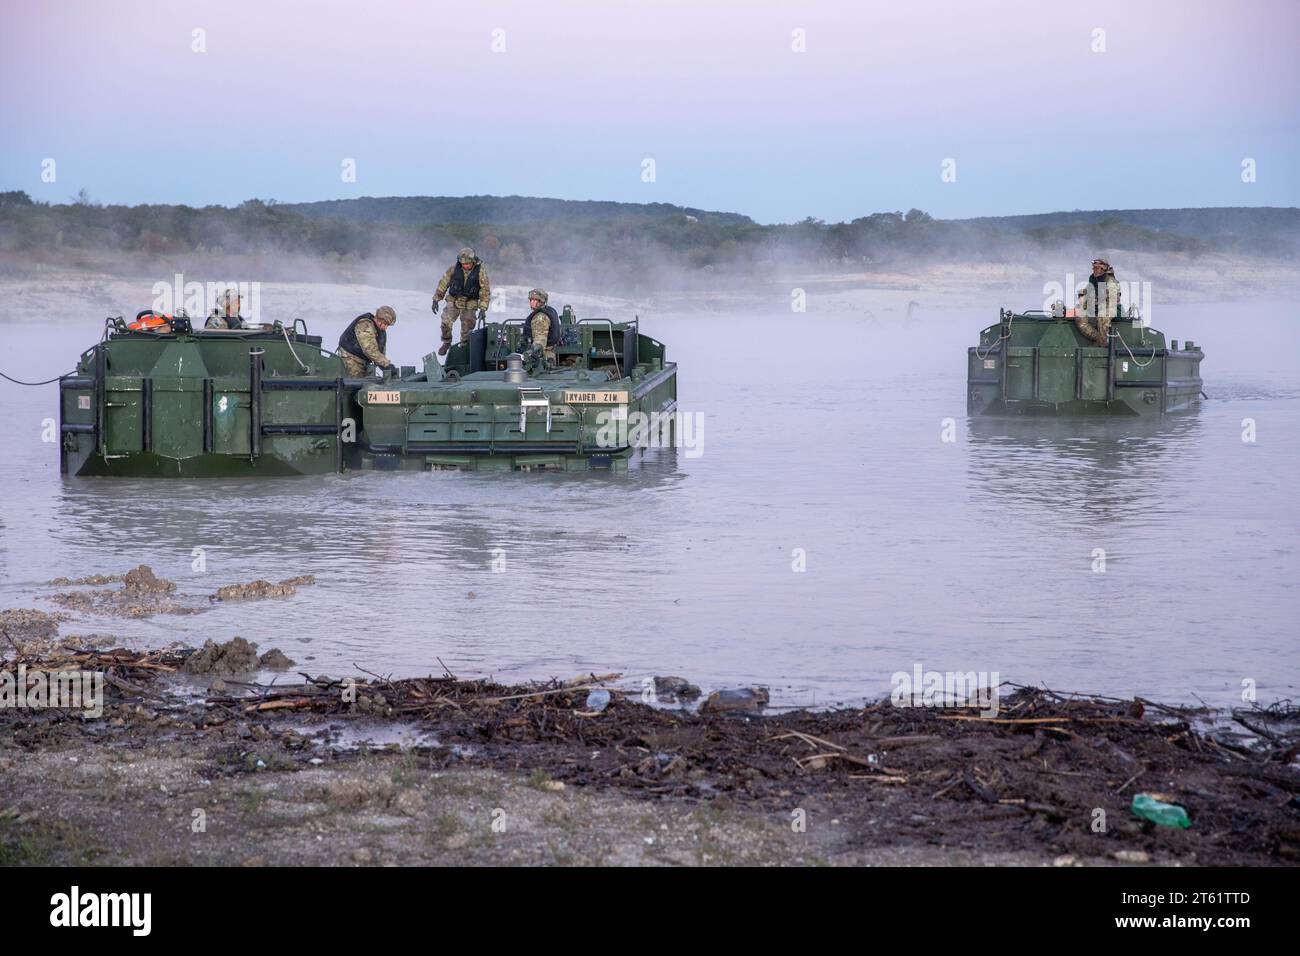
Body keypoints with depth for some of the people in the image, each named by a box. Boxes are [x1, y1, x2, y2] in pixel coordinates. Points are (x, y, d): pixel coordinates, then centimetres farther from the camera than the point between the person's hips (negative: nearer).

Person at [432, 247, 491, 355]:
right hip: (453, 301, 1)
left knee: (467, 327, -2)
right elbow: (444, 281, 2)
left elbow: (485, 290, -7)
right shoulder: (455, 267, -8)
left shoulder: (480, 270, -11)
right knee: (446, 322, -13)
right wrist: (436, 299, 2)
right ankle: (446, 343, 10)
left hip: (470, 303, -1)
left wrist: (483, 308, -11)